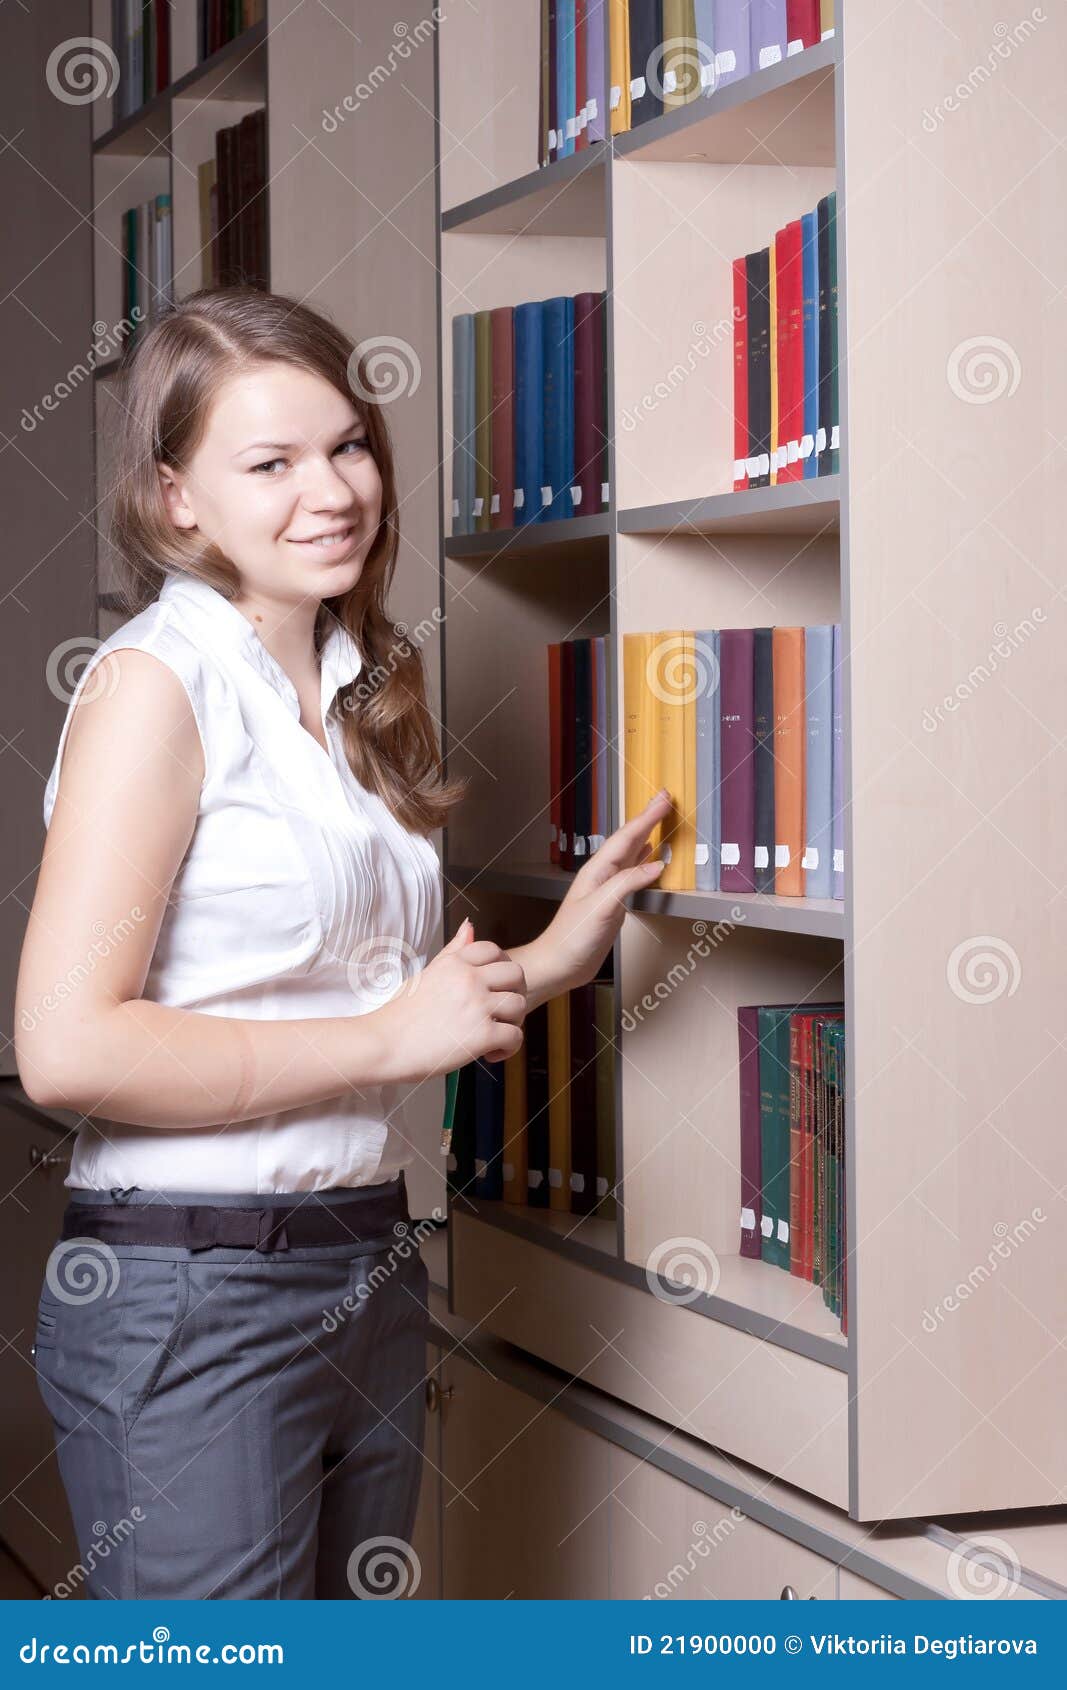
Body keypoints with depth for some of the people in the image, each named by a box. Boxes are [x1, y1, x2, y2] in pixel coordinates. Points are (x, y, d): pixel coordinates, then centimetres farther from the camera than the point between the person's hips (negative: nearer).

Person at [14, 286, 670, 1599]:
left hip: (368, 1268, 8)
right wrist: (392, 1038, -16)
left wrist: (537, 965, 6)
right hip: (189, 1293, -8)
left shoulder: (356, 689, 12)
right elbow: (66, 1048, -21)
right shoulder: (156, 680, -12)